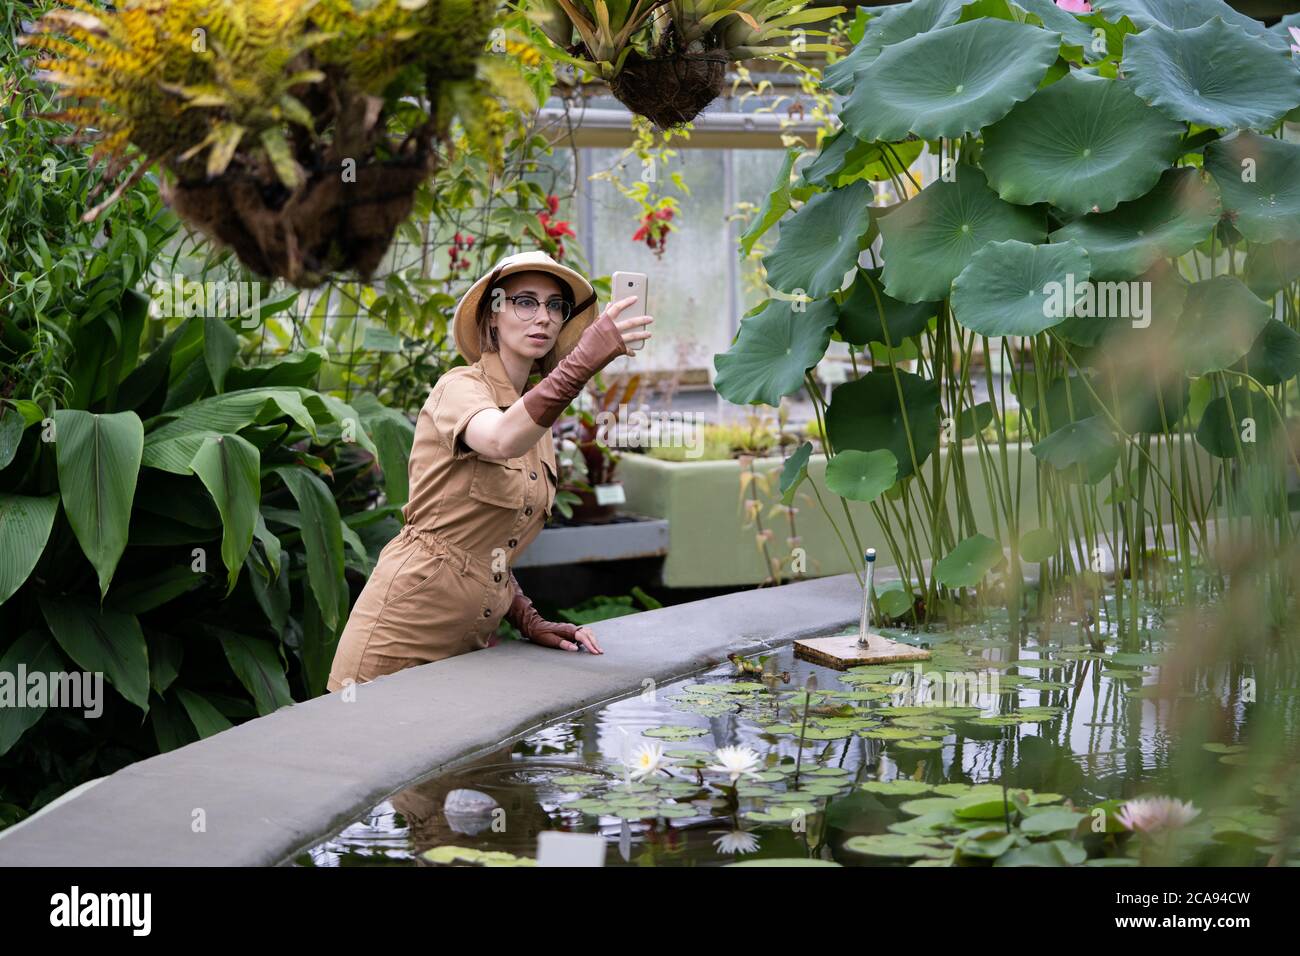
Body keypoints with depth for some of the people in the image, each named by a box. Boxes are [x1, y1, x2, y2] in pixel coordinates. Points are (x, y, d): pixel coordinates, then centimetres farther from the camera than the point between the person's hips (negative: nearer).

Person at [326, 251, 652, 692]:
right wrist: (581, 363, -46)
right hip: (405, 630, -7)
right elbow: (501, 441, -34)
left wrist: (529, 621, 5)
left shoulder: (537, 426, 15)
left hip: (470, 643, 8)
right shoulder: (460, 387, -9)